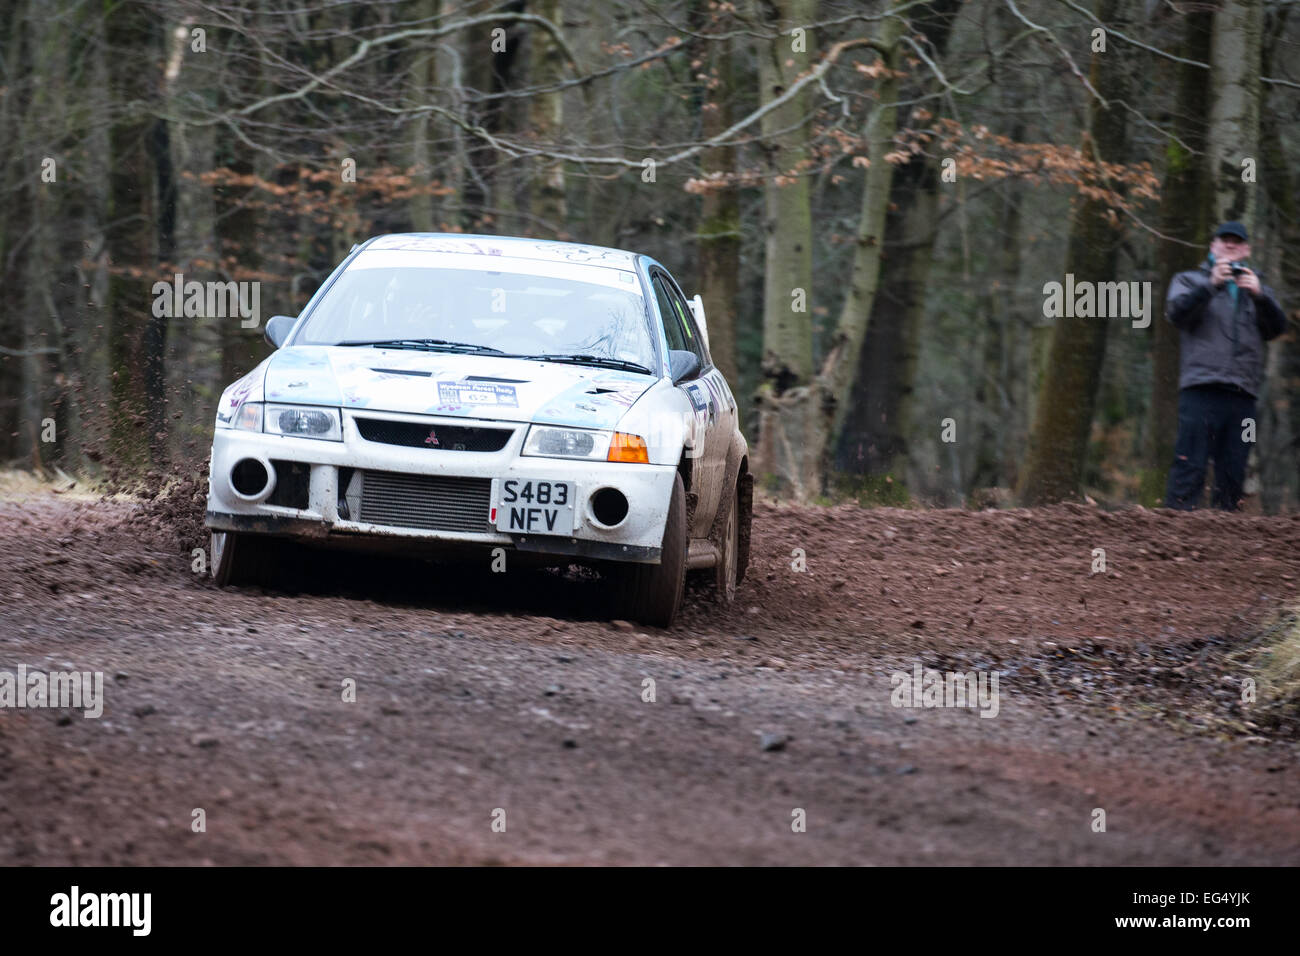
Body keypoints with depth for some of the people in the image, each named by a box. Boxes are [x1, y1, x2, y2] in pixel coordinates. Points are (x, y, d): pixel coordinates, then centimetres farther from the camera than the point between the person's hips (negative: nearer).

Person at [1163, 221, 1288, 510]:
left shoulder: (1257, 288, 24)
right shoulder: (1190, 280, 16)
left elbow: (1277, 326, 7)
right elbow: (1176, 311, -4)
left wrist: (1259, 295, -12)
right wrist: (1211, 285, -17)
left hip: (1243, 394, 3)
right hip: (1201, 388, -3)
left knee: (1233, 474, 2)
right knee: (1189, 466, -13)